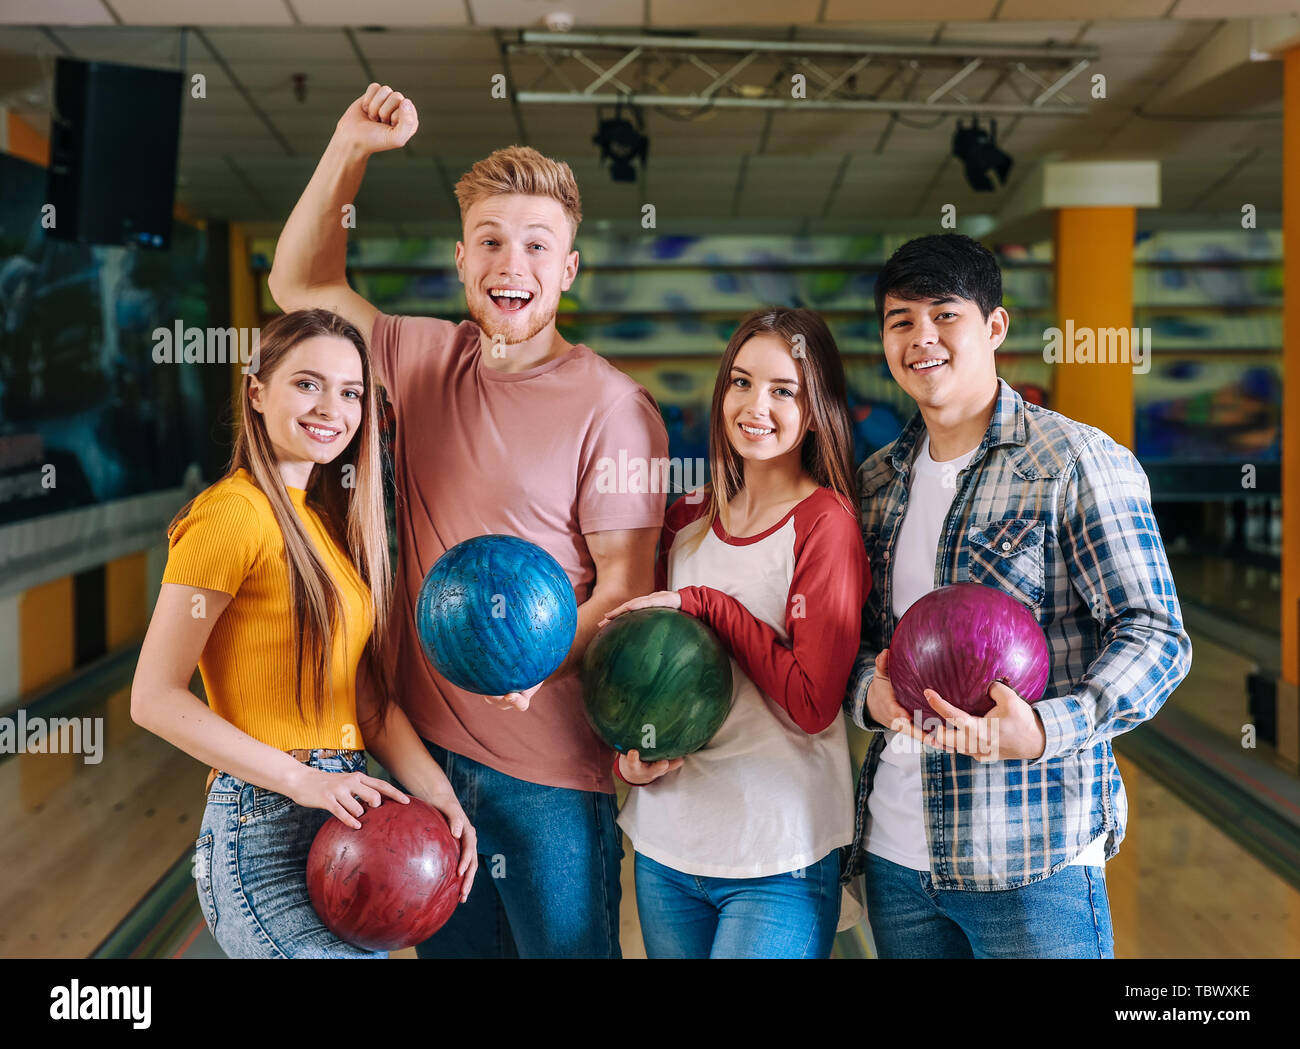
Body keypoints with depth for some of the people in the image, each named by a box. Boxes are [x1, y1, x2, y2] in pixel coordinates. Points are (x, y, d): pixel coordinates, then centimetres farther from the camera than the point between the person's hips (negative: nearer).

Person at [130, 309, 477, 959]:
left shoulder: (326, 520, 14)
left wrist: (434, 790, -4)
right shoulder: (232, 514, -11)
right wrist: (302, 780, -19)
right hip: (264, 832, -8)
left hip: (346, 819, 8)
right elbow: (154, 697, -14)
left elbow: (361, 690, 9)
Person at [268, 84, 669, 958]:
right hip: (427, 747, 6)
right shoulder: (427, 361, 5)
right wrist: (350, 148, 5)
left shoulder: (612, 408, -13)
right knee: (449, 947, 19)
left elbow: (626, 583, -14)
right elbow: (301, 284, 16)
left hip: (552, 773, -5)